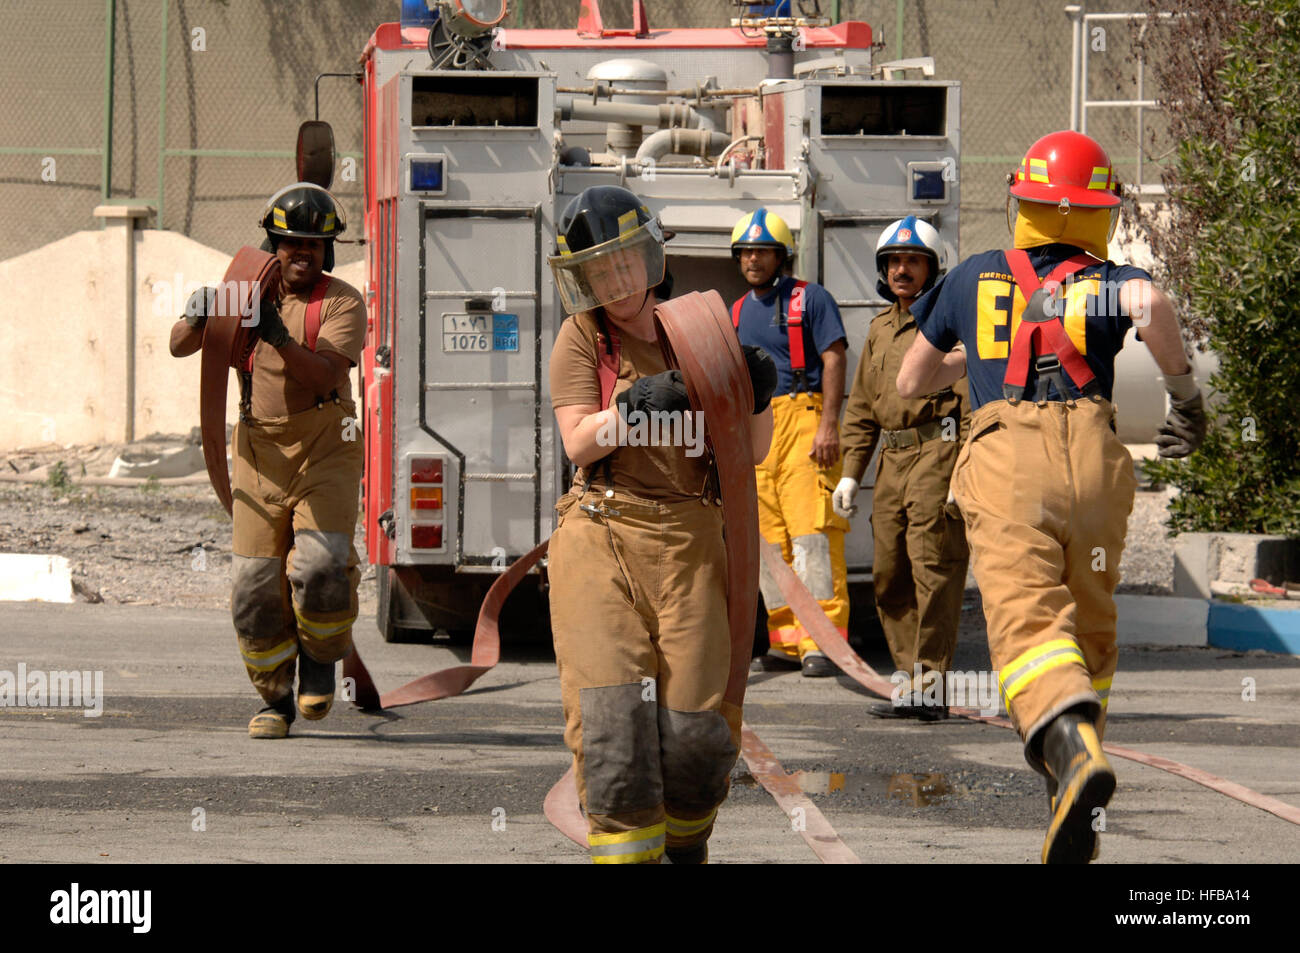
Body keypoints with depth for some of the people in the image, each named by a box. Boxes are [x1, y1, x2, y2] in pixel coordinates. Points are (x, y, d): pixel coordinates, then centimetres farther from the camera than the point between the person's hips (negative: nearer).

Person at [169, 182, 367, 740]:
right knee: (256, 581, -1)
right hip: (261, 450, 3)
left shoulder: (343, 302, -4)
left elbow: (324, 375, -18)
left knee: (321, 564, -20)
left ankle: (319, 658, 9)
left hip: (325, 447, -3)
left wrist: (279, 336, -32)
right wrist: (198, 319, -19)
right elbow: (179, 347, 4)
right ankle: (275, 699, 13)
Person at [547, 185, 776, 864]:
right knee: (612, 717, -12)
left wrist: (758, 396, -6)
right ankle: (626, 851, -7)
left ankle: (684, 842, 24)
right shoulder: (582, 336, 5)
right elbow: (577, 442, -5)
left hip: (688, 542, 2)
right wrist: (634, 406, -21)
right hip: (600, 542, -2)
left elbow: (752, 450, 13)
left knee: (697, 725, -2)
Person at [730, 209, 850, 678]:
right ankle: (788, 642, 8)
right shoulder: (738, 312, 20)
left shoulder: (810, 299, 0)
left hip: (802, 419, -7)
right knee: (768, 540, 4)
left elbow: (834, 360, -7)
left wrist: (828, 424, -16)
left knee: (811, 533, -13)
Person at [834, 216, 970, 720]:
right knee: (890, 575, 8)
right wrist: (851, 473, 17)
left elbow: (973, 399, -11)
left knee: (933, 570, -11)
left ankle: (929, 685, -12)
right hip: (893, 461, 8)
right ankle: (912, 679, 15)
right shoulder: (881, 329, 20)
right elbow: (862, 408, 24)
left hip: (940, 452, -8)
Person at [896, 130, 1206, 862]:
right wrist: (1186, 393, 0)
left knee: (1028, 620, -18)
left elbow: (911, 381, 35)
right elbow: (1151, 304, -14)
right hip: (1094, 459, 1)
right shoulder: (1110, 282, 14)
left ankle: (1073, 747, -46)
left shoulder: (973, 280, 22)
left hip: (1004, 459, -1)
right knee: (1089, 630, 17)